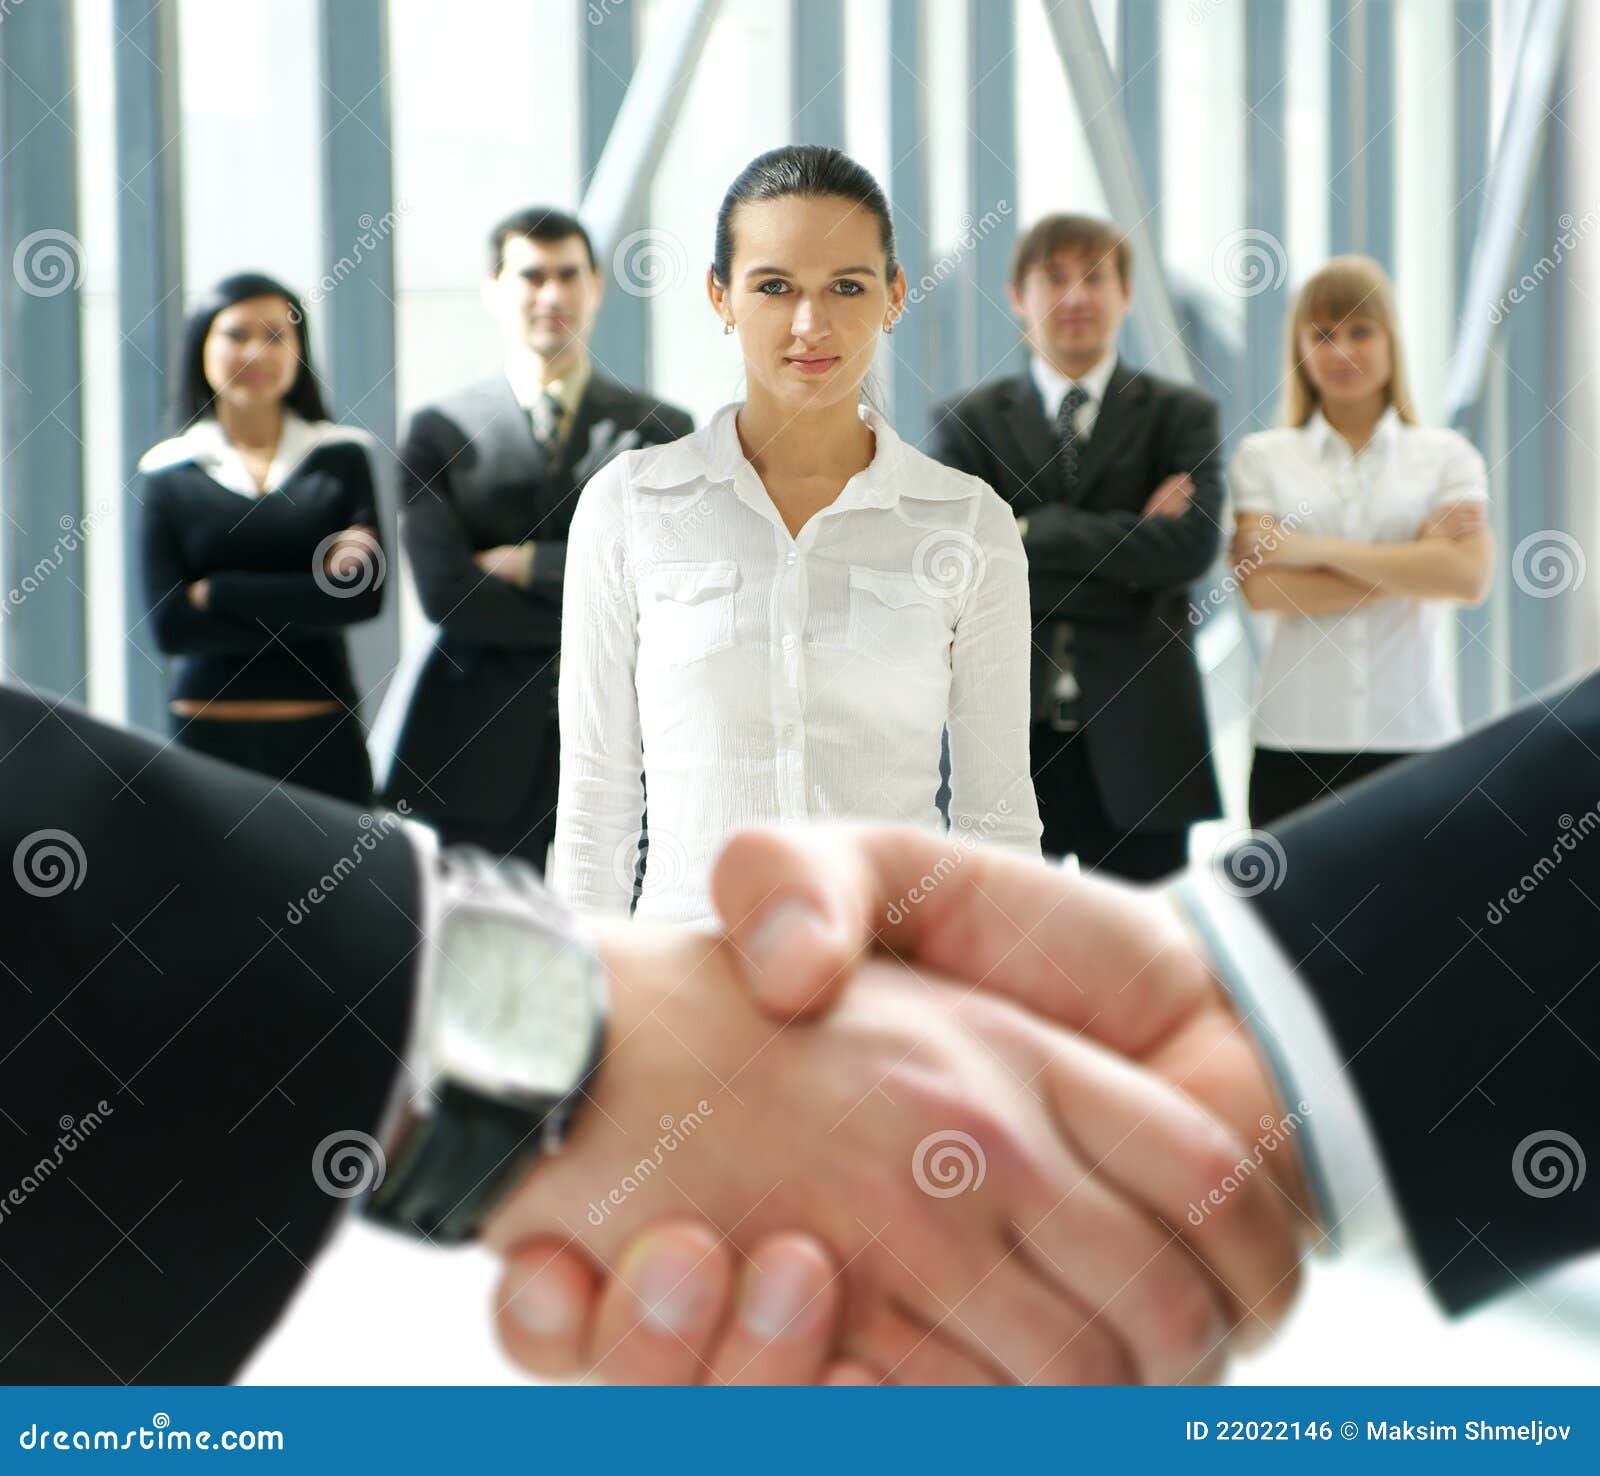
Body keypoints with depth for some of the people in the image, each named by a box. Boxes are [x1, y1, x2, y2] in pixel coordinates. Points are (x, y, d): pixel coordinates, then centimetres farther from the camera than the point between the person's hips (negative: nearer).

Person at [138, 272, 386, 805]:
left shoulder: (342, 456, 7)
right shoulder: (168, 474, 6)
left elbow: (364, 593, -5)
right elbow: (168, 625, -4)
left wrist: (219, 592, -7)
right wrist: (314, 588, -8)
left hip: (323, 738, 0)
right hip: (208, 734, 0)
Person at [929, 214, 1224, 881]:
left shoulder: (1179, 415, 8)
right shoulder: (968, 423, 9)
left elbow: (1191, 544, -10)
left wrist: (1032, 534, -11)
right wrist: (1127, 542, -11)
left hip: (1133, 741, 0)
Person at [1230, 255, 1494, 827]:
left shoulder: (1447, 455, 9)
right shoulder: (1262, 457, 10)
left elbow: (1469, 577, -7)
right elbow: (1262, 586, -5)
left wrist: (1322, 549, -8)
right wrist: (1412, 567, -5)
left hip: (1414, 734, 0)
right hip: (1295, 740, 0)